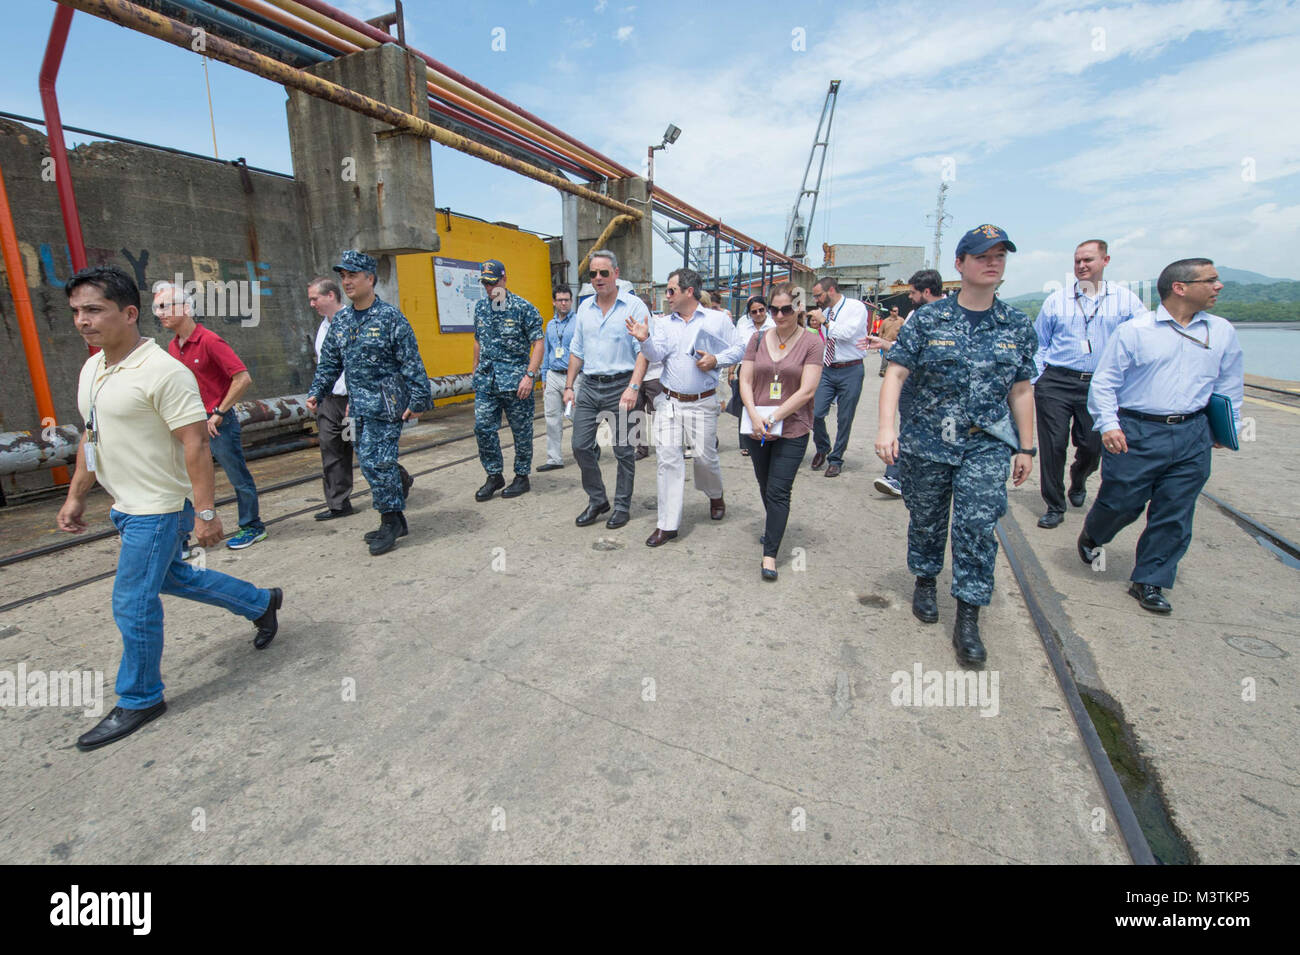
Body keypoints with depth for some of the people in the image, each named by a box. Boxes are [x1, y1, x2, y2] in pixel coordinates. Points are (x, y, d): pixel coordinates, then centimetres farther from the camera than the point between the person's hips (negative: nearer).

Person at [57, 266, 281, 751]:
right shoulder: (92, 369, 9)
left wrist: (205, 513, -25)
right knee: (175, 578, 21)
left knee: (133, 604, 0)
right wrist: (76, 496, 17)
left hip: (157, 509, -9)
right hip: (127, 506, 9)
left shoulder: (162, 371, -20)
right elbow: (91, 437, 18)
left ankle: (139, 699, 18)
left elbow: (196, 445, -23)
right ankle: (261, 603, 40)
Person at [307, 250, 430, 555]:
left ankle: (391, 522, 4)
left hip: (386, 403, -7)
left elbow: (411, 362, -9)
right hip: (359, 405, 7)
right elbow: (329, 361, 19)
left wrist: (418, 398, -13)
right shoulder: (341, 319, 13)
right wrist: (317, 392, 12)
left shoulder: (390, 317, -7)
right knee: (369, 460, 9)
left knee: (375, 460, -8)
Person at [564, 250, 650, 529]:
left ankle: (622, 506, 18)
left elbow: (643, 351, -9)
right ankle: (597, 500, 21)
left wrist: (633, 387, -20)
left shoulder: (634, 306, -4)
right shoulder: (585, 307, 13)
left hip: (620, 386, -5)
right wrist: (569, 386, 12)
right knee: (580, 446, 4)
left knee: (624, 450, 3)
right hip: (589, 387, 5)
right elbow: (577, 350, 18)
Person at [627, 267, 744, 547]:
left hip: (702, 402, -2)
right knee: (668, 458, -3)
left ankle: (715, 495, 40)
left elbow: (738, 349, 5)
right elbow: (656, 355, -4)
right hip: (669, 401, 2)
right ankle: (667, 524, 3)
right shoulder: (664, 324, 9)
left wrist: (716, 359, -12)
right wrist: (644, 340, -24)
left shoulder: (717, 319, 2)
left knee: (705, 456, 4)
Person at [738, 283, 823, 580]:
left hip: (792, 430, -4)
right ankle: (773, 528, 41)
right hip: (756, 429, 4)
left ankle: (770, 553, -1)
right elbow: (745, 381, 3)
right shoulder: (758, 339, 6)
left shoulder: (812, 343, -5)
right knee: (765, 486, 18)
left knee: (779, 491, -6)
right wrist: (754, 416, -12)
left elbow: (807, 391, -12)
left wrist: (773, 417, -17)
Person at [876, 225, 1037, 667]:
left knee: (978, 526, -6)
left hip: (987, 446, 1)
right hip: (926, 441, -1)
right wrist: (886, 427, -19)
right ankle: (925, 582, 38)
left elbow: (1021, 390, 10)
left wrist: (1026, 447, 10)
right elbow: (896, 373, -7)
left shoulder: (1018, 325, 6)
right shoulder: (927, 319, -2)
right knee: (926, 520, 12)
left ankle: (967, 621, 5)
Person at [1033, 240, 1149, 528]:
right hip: (1056, 383, -1)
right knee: (1053, 445, -3)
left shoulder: (1126, 300, 8)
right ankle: (1054, 506, 9)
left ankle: (1078, 482, 39)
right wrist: (1035, 380, 2)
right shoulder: (1056, 300, 8)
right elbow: (1039, 343, 11)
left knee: (1093, 446, 5)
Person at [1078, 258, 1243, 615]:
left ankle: (1149, 582, 17)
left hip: (1192, 436, 4)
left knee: (1175, 515, 5)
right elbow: (1104, 381, -4)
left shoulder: (1223, 332, 11)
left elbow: (1230, 384, 22)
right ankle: (1091, 537, 35)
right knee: (1120, 502, 2)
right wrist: (1108, 424, -14)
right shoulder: (1133, 331, -4)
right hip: (1136, 432, -4)